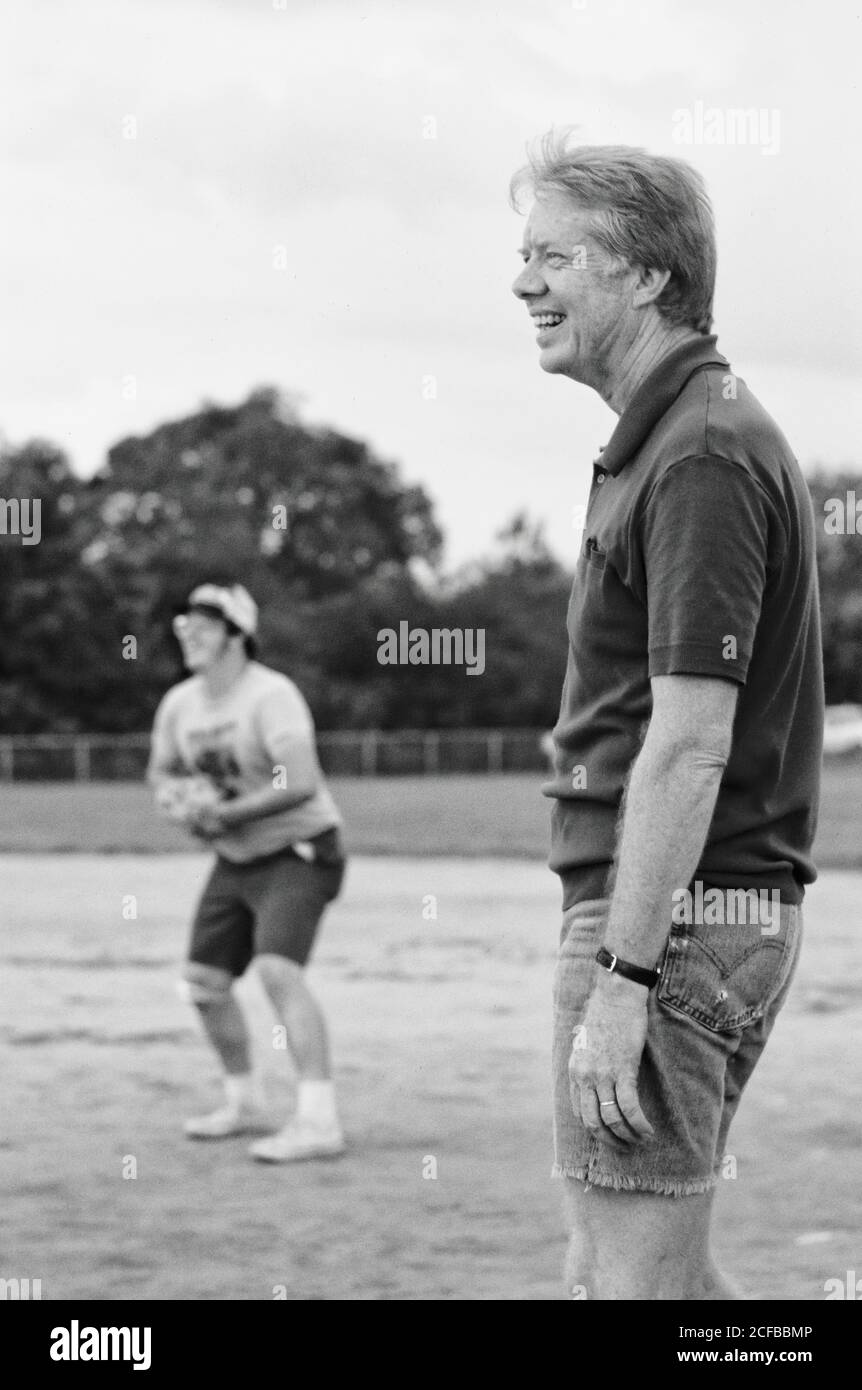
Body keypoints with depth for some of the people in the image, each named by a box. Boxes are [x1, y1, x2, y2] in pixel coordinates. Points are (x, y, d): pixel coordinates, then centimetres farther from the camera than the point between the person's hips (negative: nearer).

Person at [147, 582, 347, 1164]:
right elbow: (162, 770, 22)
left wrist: (226, 813, -26)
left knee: (278, 968, -27)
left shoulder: (271, 696, -20)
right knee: (204, 981, 11)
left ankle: (319, 1121, -30)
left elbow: (301, 783, -31)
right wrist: (171, 792, -2)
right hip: (236, 861, 9)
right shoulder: (180, 703, 4)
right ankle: (245, 1103, 32)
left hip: (299, 852, -9)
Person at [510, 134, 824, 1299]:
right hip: (719, 908, 10)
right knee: (636, 1268, 17)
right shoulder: (671, 434, 15)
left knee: (633, 1281, -4)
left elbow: (690, 744, -22)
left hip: (672, 913, -10)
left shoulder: (702, 458, -17)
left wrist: (622, 979, -23)